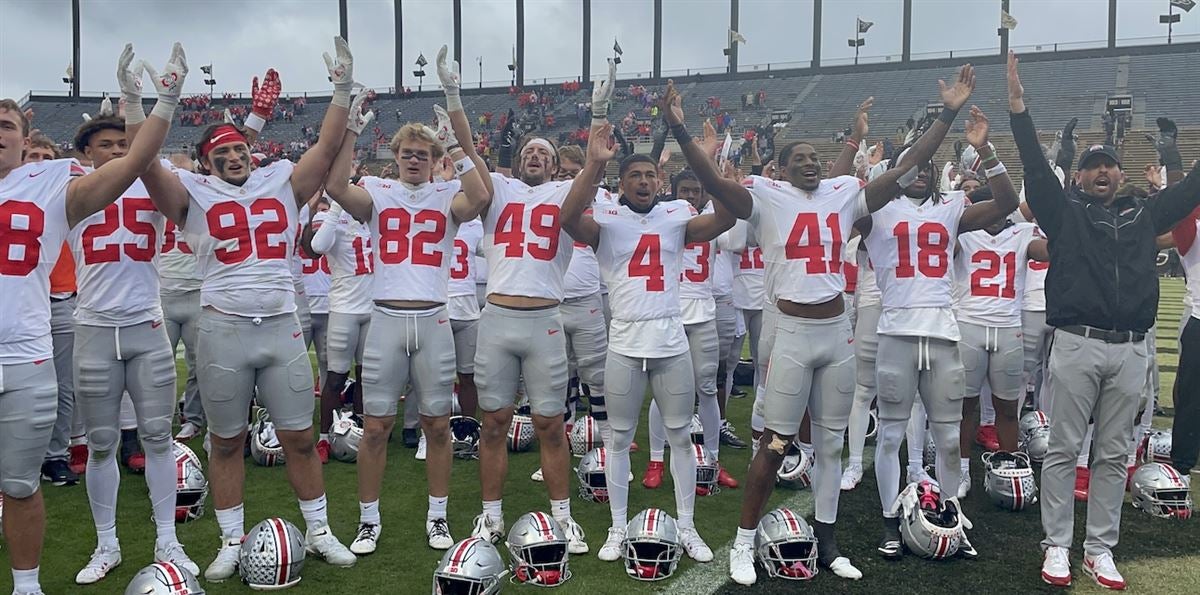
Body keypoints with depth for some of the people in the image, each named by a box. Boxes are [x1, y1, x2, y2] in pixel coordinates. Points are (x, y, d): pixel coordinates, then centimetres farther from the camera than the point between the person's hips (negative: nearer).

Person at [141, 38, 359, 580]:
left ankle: (318, 531, 21)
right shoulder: (193, 193, 4)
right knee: (226, 441, 10)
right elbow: (146, 165, -8)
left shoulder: (282, 182, 9)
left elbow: (327, 147, 4)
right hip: (223, 331, -1)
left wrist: (342, 89, -1)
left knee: (299, 437, 7)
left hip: (283, 328, 1)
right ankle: (231, 542, 24)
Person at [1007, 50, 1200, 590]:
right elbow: (1035, 167, -6)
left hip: (1130, 350, 4)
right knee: (1063, 449, 2)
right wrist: (1019, 109, -16)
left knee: (1113, 455, 9)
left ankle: (1100, 550, 19)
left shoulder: (1144, 215, 16)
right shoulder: (1064, 211, 5)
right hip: (1076, 344, -4)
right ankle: (1057, 546, 12)